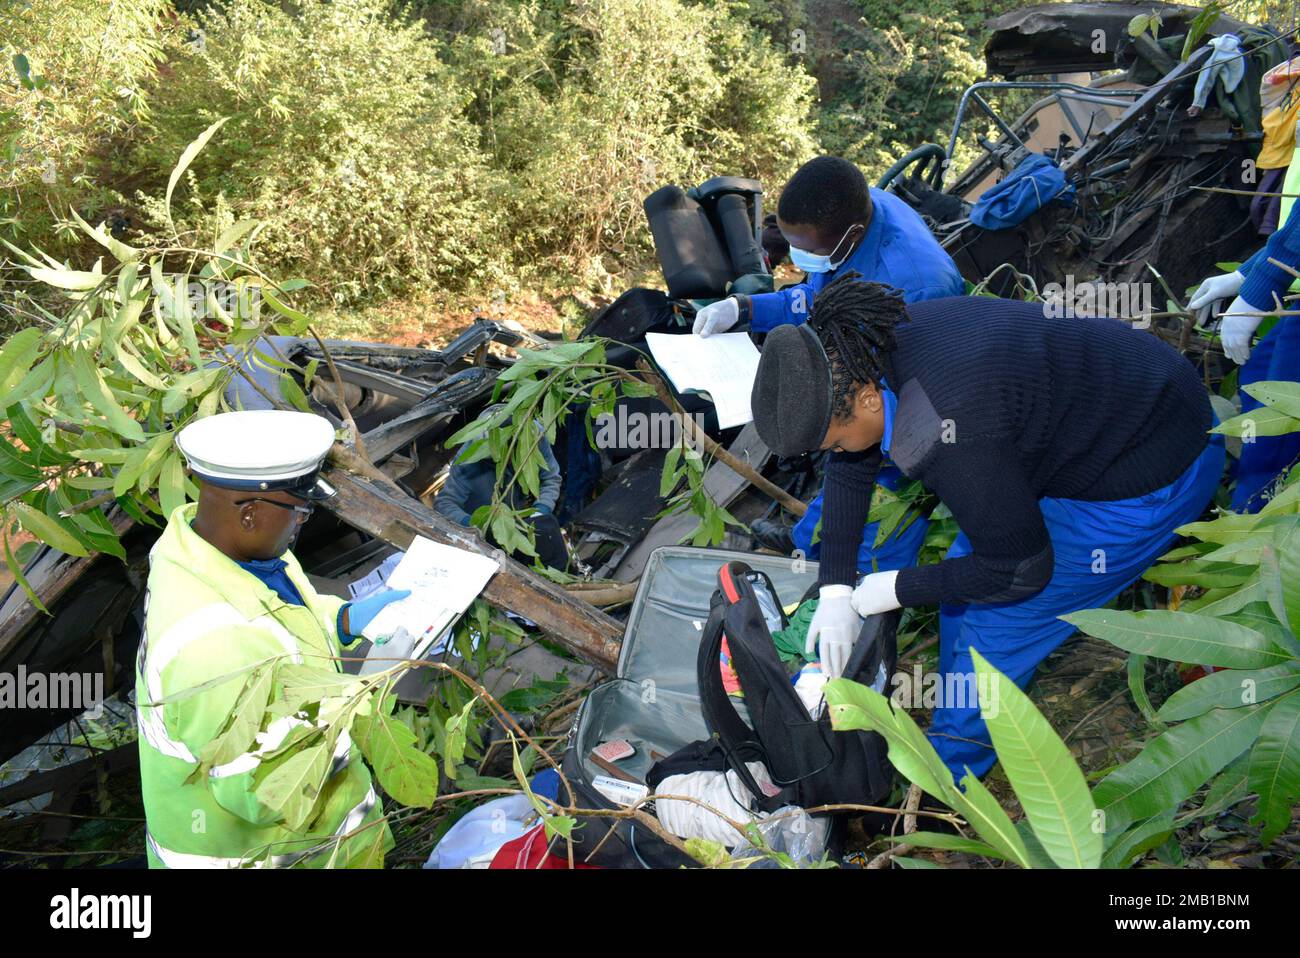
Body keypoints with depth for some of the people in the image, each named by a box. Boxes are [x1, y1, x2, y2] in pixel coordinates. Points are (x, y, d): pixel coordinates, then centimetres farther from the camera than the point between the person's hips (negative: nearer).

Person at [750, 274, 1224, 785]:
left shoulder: (945, 435, -38)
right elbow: (850, 470, 4)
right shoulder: (873, 348, -12)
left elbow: (1021, 569, -24)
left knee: (994, 626, -2)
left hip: (1151, 482, -8)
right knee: (964, 571, 14)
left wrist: (897, 589, -11)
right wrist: (834, 590, 1)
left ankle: (944, 775, 21)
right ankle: (960, 710, 36)